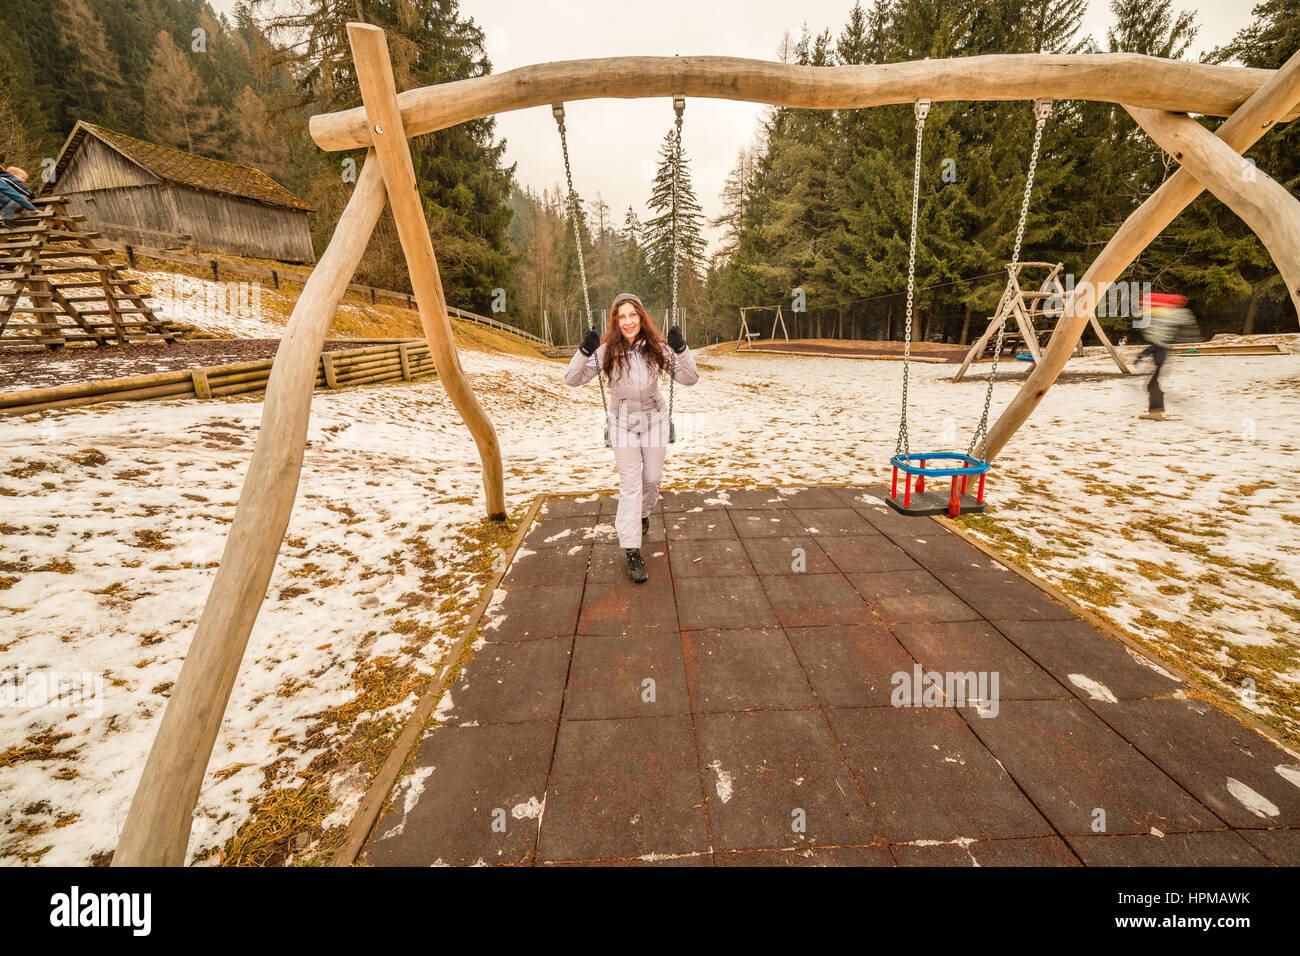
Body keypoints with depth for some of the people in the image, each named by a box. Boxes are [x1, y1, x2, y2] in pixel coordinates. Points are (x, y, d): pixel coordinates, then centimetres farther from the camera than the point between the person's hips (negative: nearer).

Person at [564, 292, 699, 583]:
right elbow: (572, 379, -13)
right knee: (630, 484, -5)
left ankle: (642, 514, 47)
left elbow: (690, 378, -11)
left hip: (655, 420, 2)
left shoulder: (657, 348, -11)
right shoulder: (606, 351, -14)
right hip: (622, 422, -2)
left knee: (651, 478, 12)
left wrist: (681, 349, -27)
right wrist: (584, 351, -30)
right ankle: (633, 553, -1)